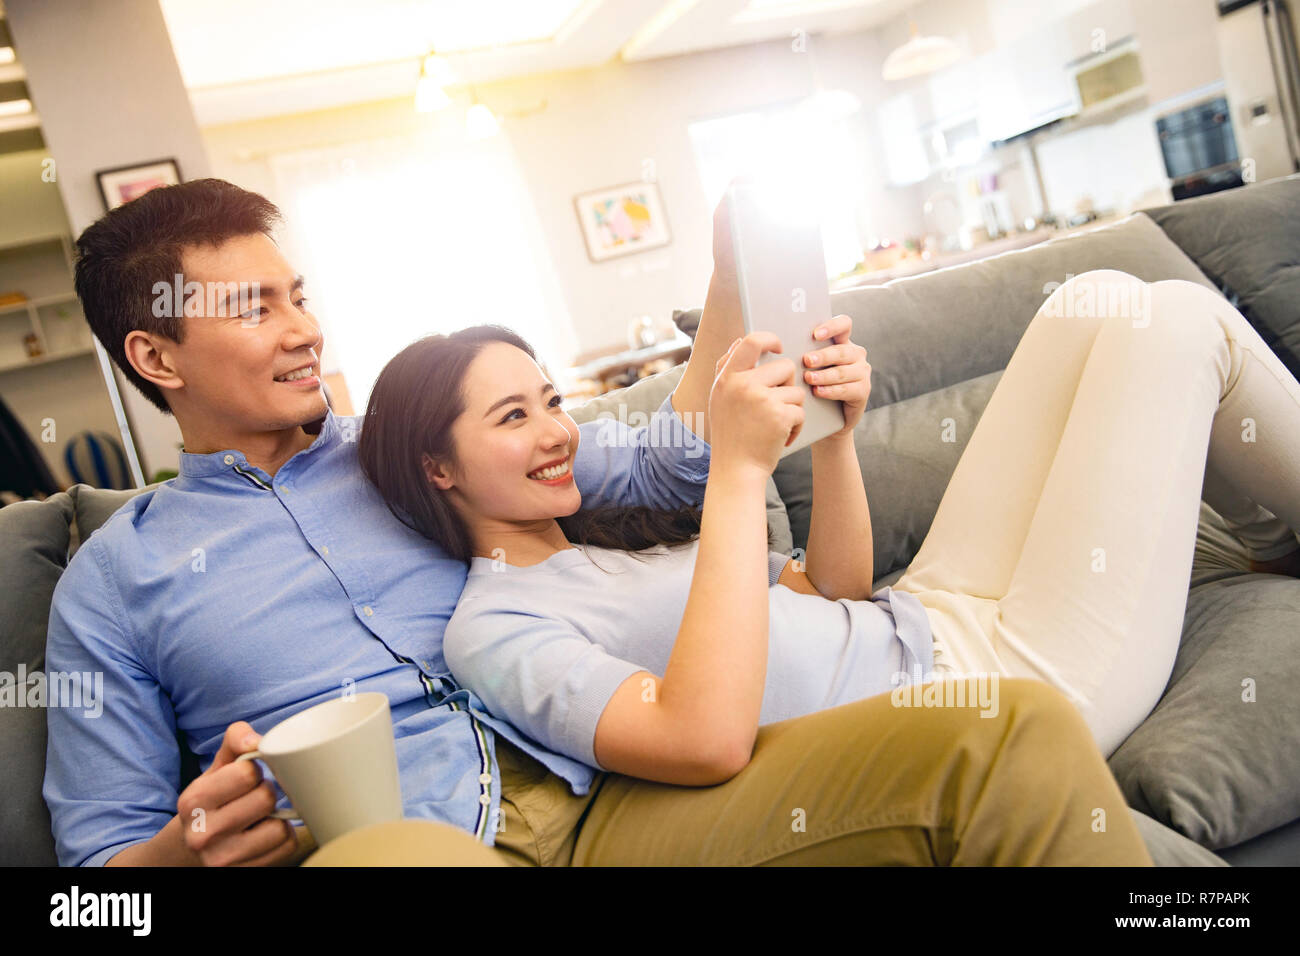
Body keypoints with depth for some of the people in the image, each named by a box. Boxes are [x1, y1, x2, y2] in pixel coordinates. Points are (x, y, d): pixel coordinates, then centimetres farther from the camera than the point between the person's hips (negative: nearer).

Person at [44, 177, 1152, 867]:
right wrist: (187, 847, -8)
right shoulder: (112, 580, 16)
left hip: (609, 804, 4)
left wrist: (733, 280, 9)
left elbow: (669, 468, 21)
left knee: (1019, 732, -17)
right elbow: (99, 848, 16)